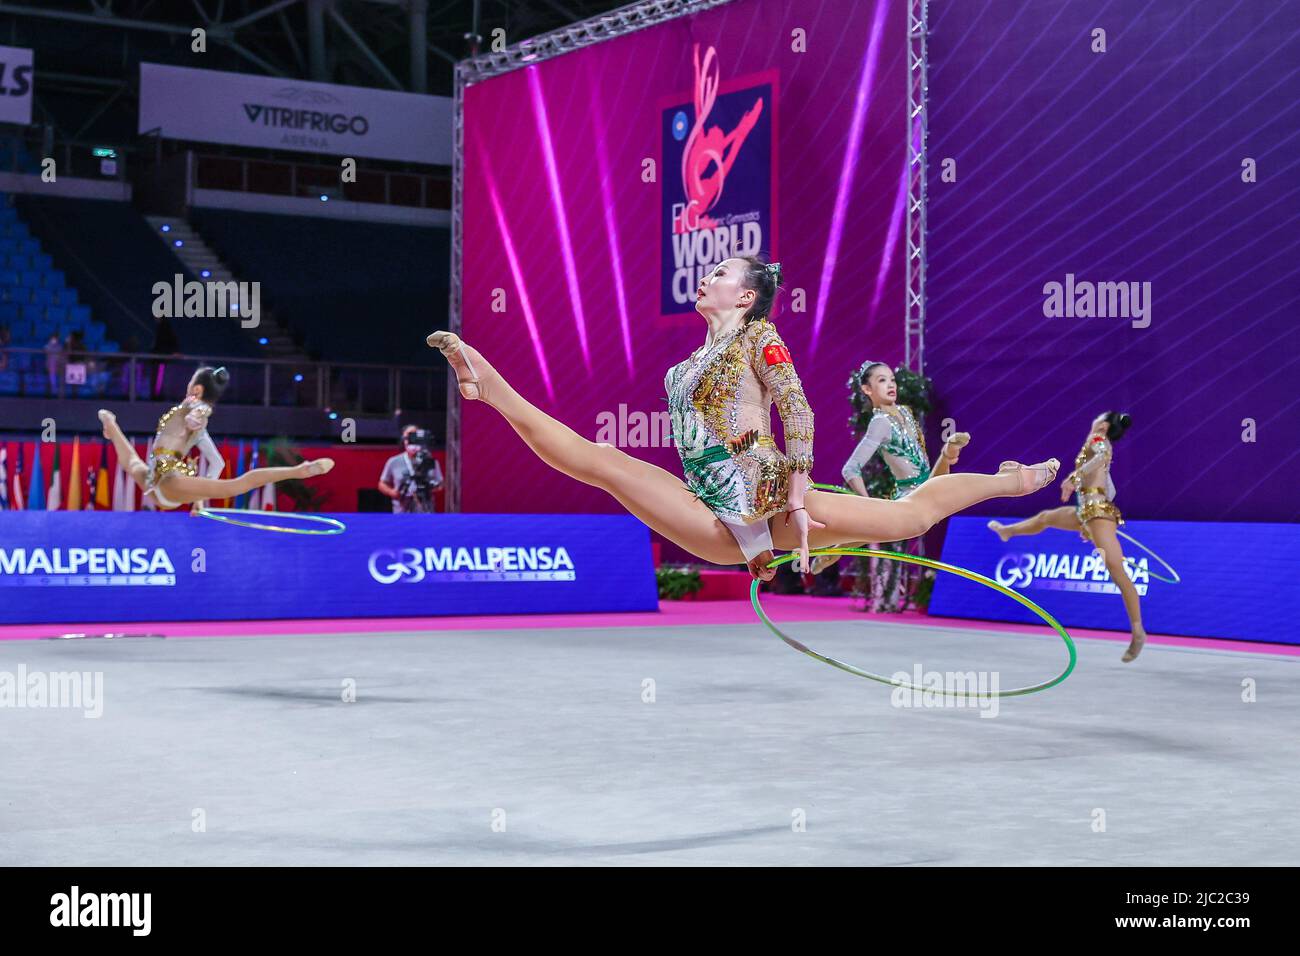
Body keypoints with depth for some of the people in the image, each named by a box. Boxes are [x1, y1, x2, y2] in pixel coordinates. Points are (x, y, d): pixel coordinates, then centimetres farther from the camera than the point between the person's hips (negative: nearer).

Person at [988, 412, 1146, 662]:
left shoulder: (1098, 441, -5)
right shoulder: (1101, 445, 20)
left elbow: (1101, 458, -29)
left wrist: (1074, 477, -37)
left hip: (1098, 512, -10)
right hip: (1088, 511, 10)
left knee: (1117, 571, -17)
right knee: (1045, 517, 33)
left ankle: (1138, 631, -22)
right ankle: (1007, 531, 63)